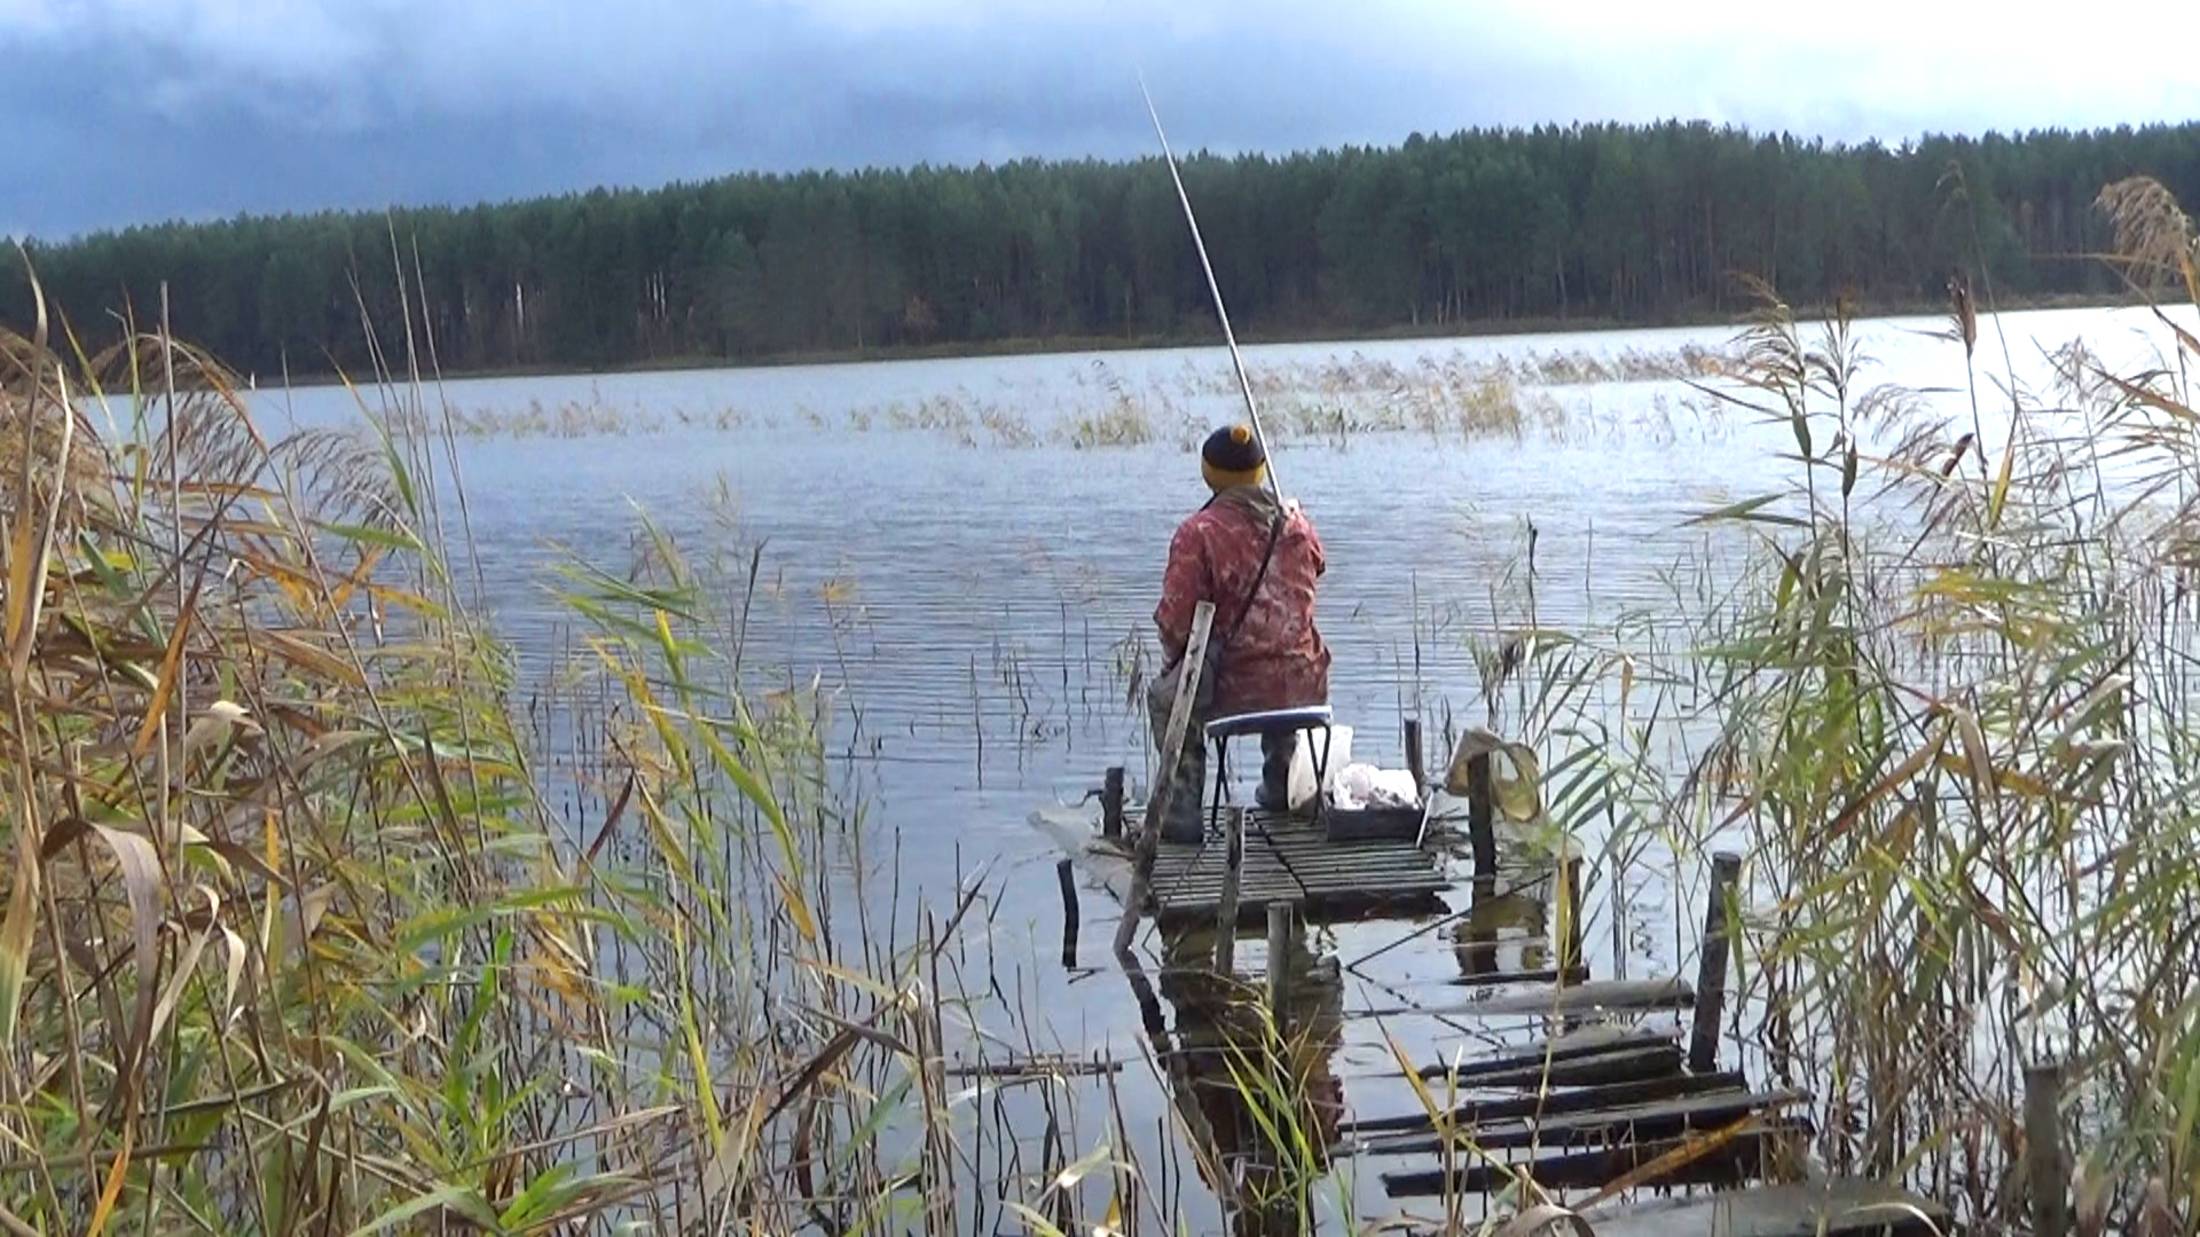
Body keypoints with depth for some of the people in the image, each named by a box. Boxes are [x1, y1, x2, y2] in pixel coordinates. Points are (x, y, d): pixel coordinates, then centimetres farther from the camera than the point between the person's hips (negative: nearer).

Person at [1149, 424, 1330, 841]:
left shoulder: (1198, 532, -16)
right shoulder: (1295, 522, -1)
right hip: (1305, 689, 4)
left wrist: (1179, 658, 6)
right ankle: (1281, 785, 47)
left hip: (1233, 691, -4)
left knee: (1164, 697, 29)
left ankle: (1183, 811, 21)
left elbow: (1175, 621, -16)